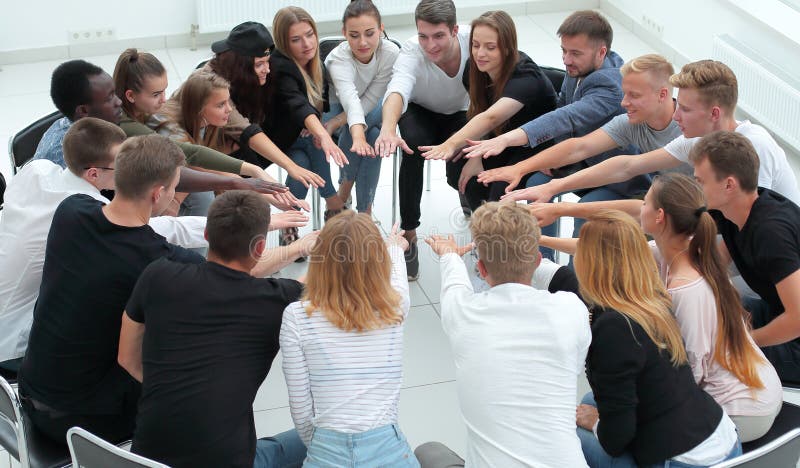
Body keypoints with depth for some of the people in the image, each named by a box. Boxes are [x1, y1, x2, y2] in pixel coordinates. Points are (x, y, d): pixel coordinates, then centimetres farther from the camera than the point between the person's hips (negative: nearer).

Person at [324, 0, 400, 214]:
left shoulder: (390, 52, -27)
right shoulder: (338, 58, -35)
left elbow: (369, 100, -26)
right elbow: (349, 97, -55)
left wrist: (333, 124, -36)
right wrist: (358, 135, -72)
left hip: (369, 109, 2)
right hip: (335, 106, -2)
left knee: (374, 136, -29)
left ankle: (365, 210, -19)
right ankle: (345, 189, -8)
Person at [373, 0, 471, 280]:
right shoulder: (411, 53, -30)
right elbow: (398, 89, -51)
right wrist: (388, 129, -72)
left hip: (460, 115, 0)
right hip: (420, 113, 0)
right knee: (413, 144, -34)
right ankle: (408, 234, -22)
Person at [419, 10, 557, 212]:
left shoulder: (526, 78, -34)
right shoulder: (476, 69, -12)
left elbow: (490, 118, -50)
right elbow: (478, 114, -4)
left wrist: (451, 144, -63)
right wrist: (475, 156, -20)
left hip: (539, 145, -7)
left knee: (501, 191, -30)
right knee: (459, 176, -15)